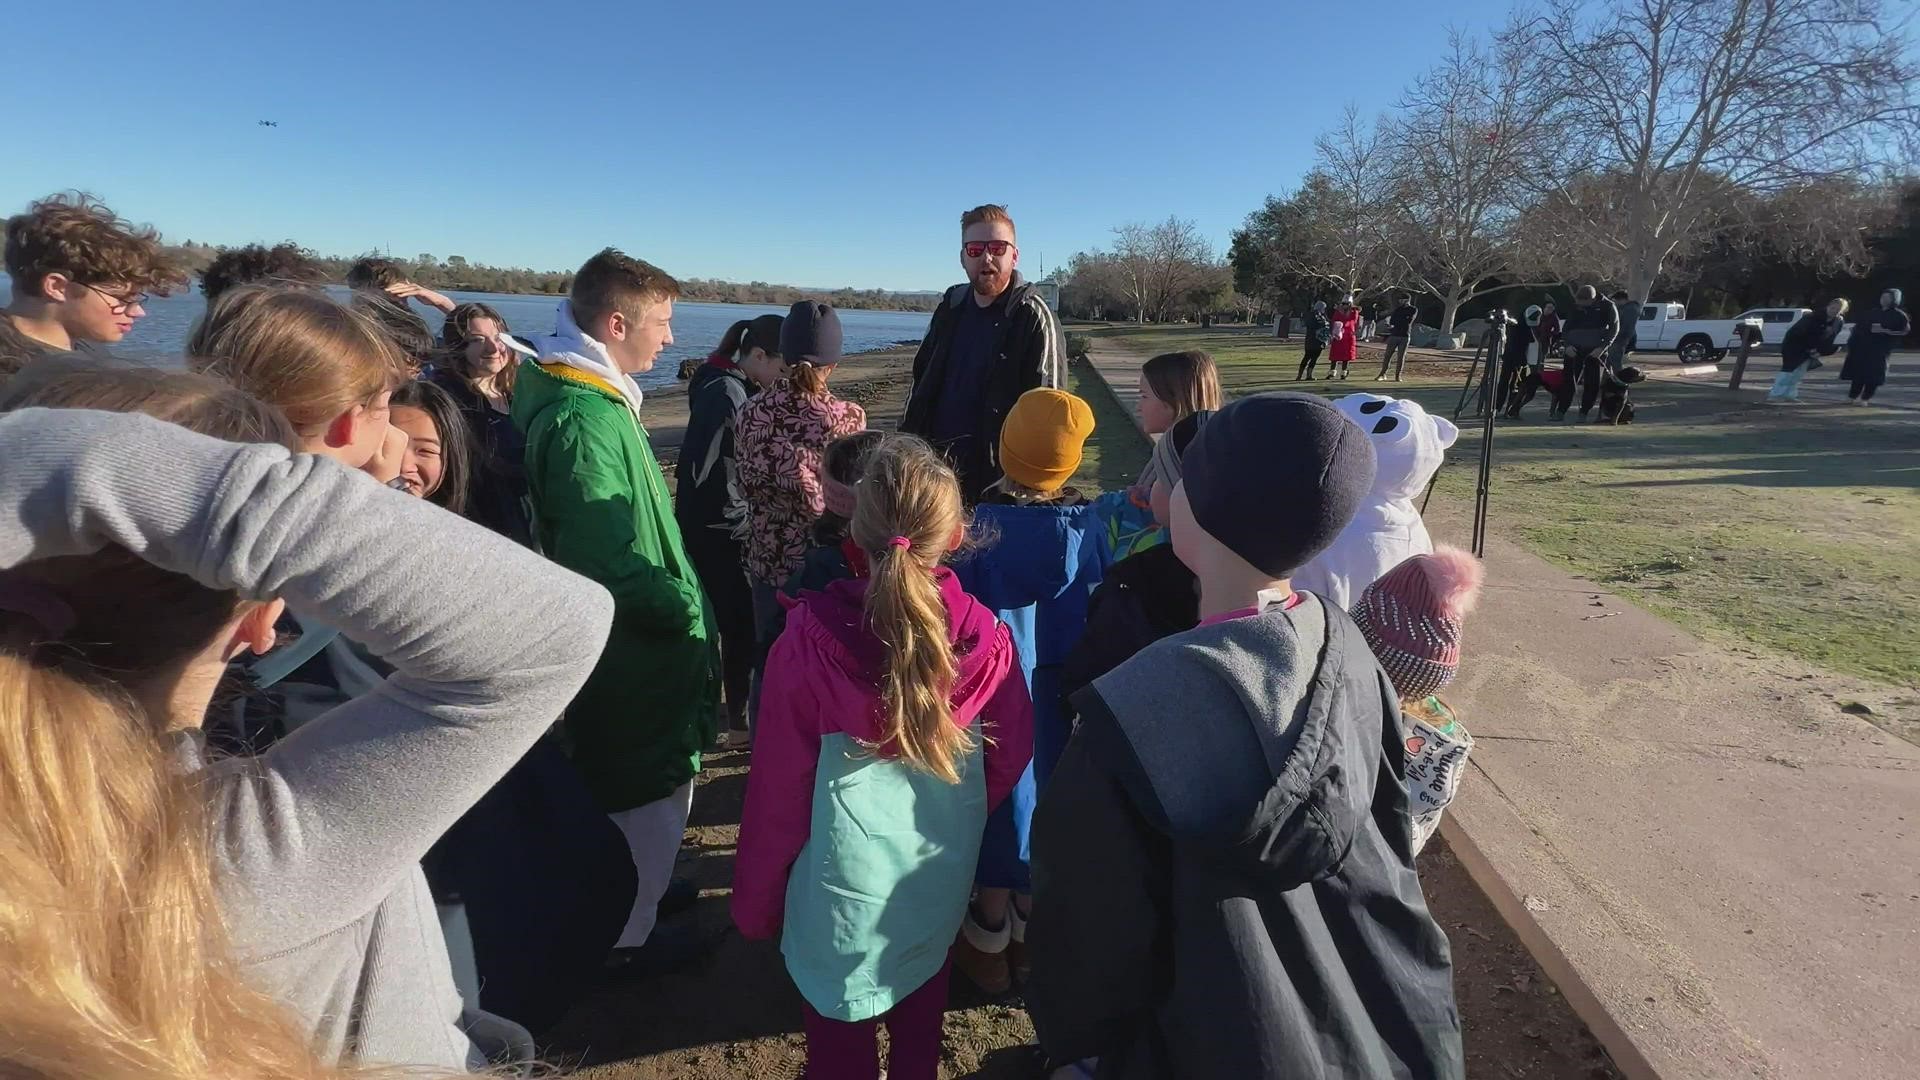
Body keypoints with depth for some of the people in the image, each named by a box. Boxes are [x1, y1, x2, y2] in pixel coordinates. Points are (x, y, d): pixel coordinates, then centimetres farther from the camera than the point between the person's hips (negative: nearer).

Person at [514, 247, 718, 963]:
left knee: (644, 782, 26)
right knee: (649, 790, 8)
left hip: (634, 639, 10)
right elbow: (609, 561, -29)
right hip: (635, 647, -10)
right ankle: (627, 936, 28)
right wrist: (685, 610, -16)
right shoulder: (586, 418, -25)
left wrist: (677, 601, 10)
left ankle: (639, 888, 46)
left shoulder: (595, 396, 6)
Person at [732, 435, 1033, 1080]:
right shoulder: (984, 637, -17)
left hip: (846, 885, -2)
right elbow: (1011, 755, -2)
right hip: (942, 876, 3)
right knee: (920, 1015, 28)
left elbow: (777, 788, -14)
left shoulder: (810, 640, -24)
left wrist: (756, 899, 2)